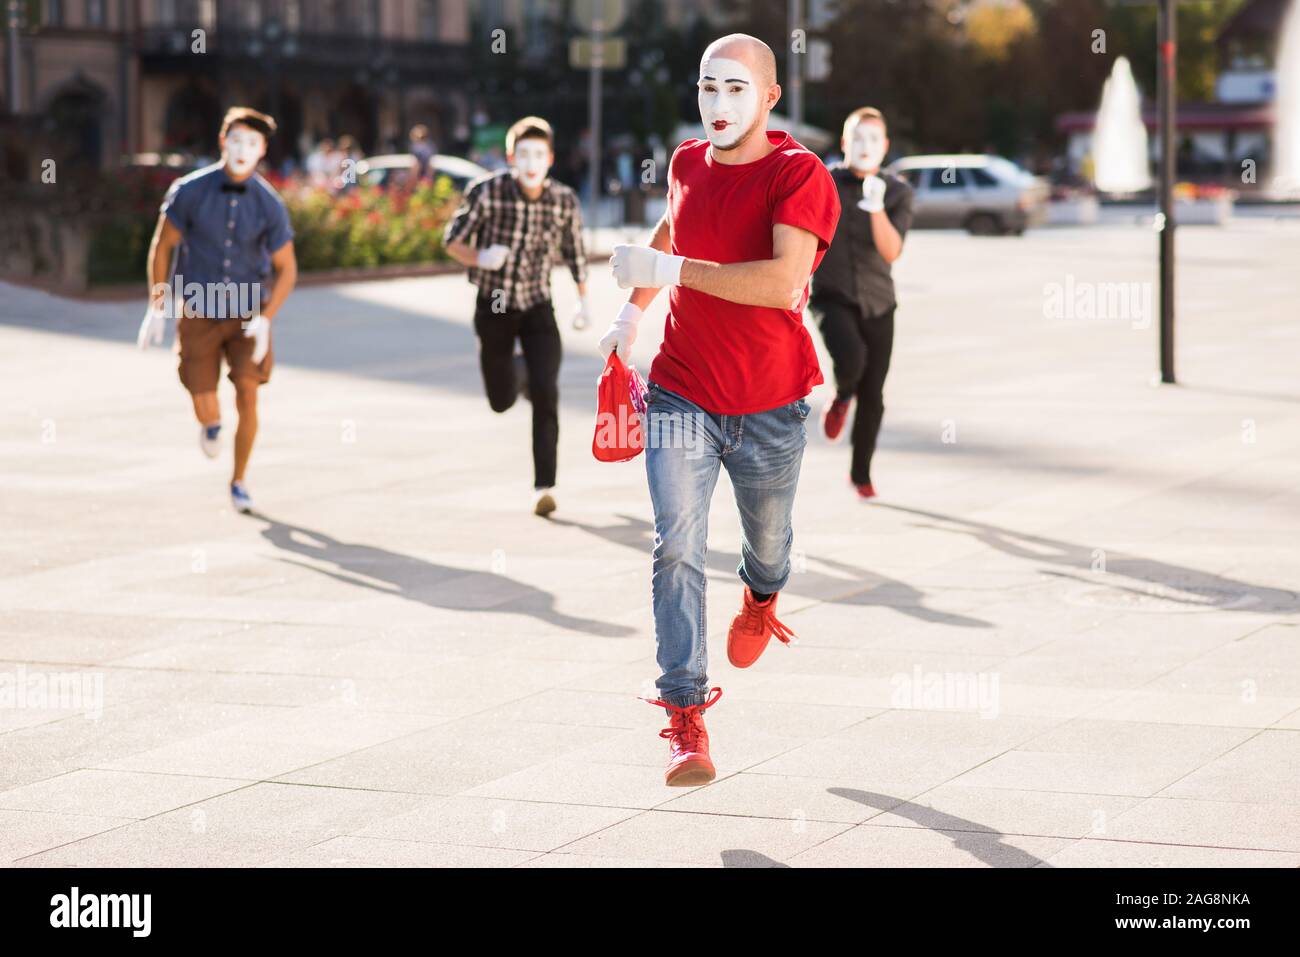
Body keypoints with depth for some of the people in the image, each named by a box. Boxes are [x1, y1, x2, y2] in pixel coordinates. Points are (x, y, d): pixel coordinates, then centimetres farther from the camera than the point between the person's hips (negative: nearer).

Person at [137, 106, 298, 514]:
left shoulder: (269, 205, -12)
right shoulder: (190, 191, -13)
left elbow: (286, 270, -4)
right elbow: (162, 247, -2)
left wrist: (265, 320, -17)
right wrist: (156, 309, -4)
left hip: (248, 314, 0)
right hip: (198, 312, 0)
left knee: (247, 395, -13)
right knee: (205, 409, -3)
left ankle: (238, 483, 5)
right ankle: (212, 424, 38)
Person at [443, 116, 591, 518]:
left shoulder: (564, 201, -9)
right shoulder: (486, 192, -16)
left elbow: (575, 251, 8)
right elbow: (453, 241, -6)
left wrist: (583, 301, 3)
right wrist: (479, 258, -26)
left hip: (538, 307, 0)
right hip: (494, 307, 0)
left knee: (546, 395, -17)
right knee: (502, 401, 10)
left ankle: (544, 486, -13)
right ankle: (519, 374, 48)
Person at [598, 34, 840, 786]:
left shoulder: (799, 175, -14)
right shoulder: (688, 165, 5)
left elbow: (785, 280, -29)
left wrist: (673, 270, -28)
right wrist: (634, 311, 25)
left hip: (770, 405, -3)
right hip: (681, 393, 3)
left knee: (767, 539, 17)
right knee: (678, 545, -13)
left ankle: (762, 598, 55)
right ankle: (685, 712, -15)